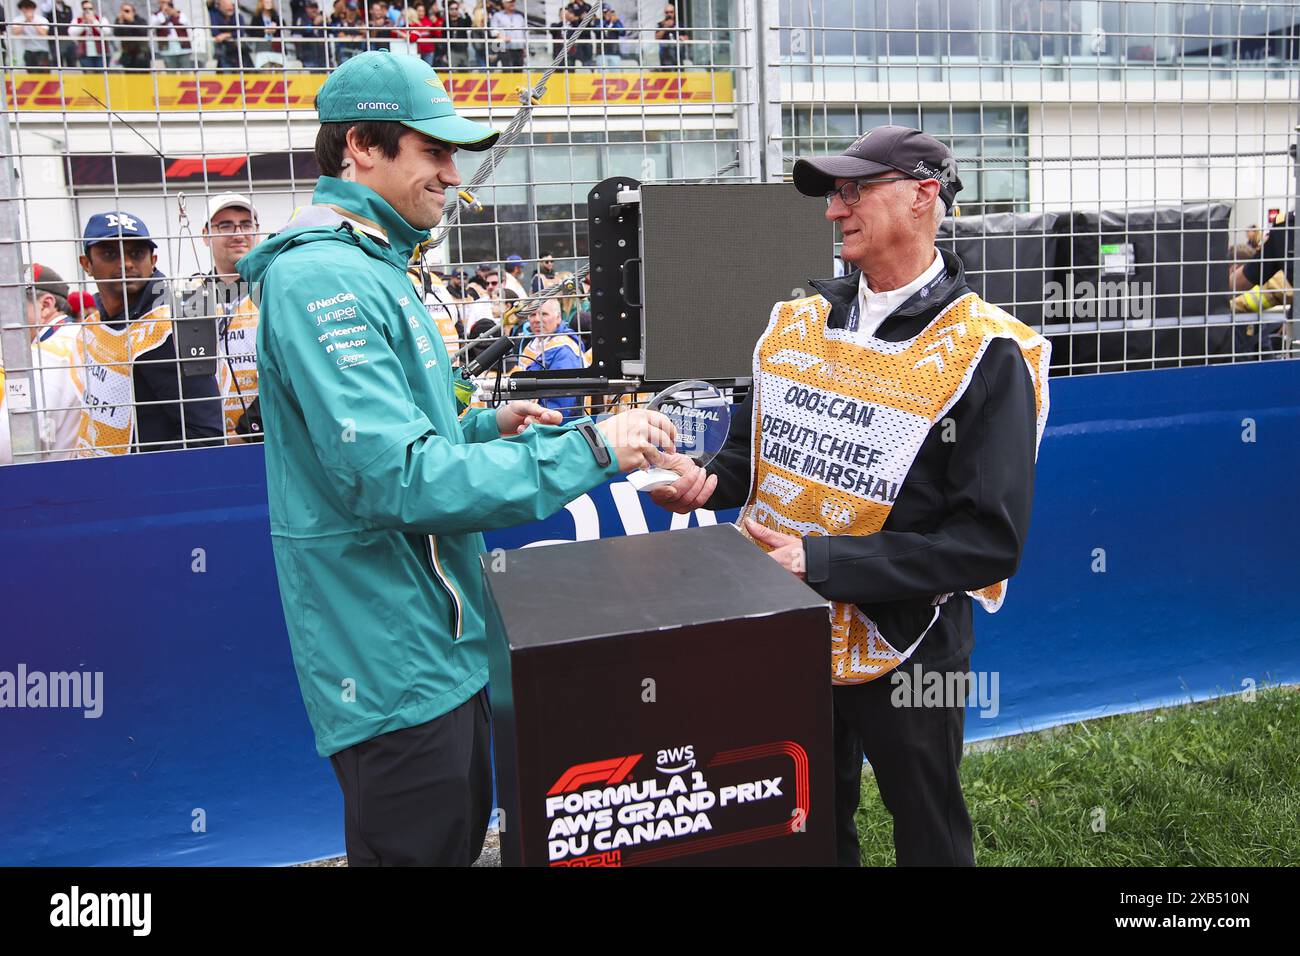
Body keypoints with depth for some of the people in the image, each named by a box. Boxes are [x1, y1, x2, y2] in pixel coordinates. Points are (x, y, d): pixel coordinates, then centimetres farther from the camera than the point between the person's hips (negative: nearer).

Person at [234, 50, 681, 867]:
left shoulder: (367, 270, 13)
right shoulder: (325, 279, -20)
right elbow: (397, 478, -29)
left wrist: (485, 426, 5)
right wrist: (589, 449, -27)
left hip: (437, 644, 10)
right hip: (394, 667, -10)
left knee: (461, 834, 23)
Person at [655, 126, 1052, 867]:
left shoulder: (985, 354, -16)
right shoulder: (796, 324, 2)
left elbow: (990, 542, -21)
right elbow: (753, 448, 16)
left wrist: (821, 561, -26)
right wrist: (711, 484, -7)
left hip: (903, 653, -5)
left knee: (929, 834, 19)